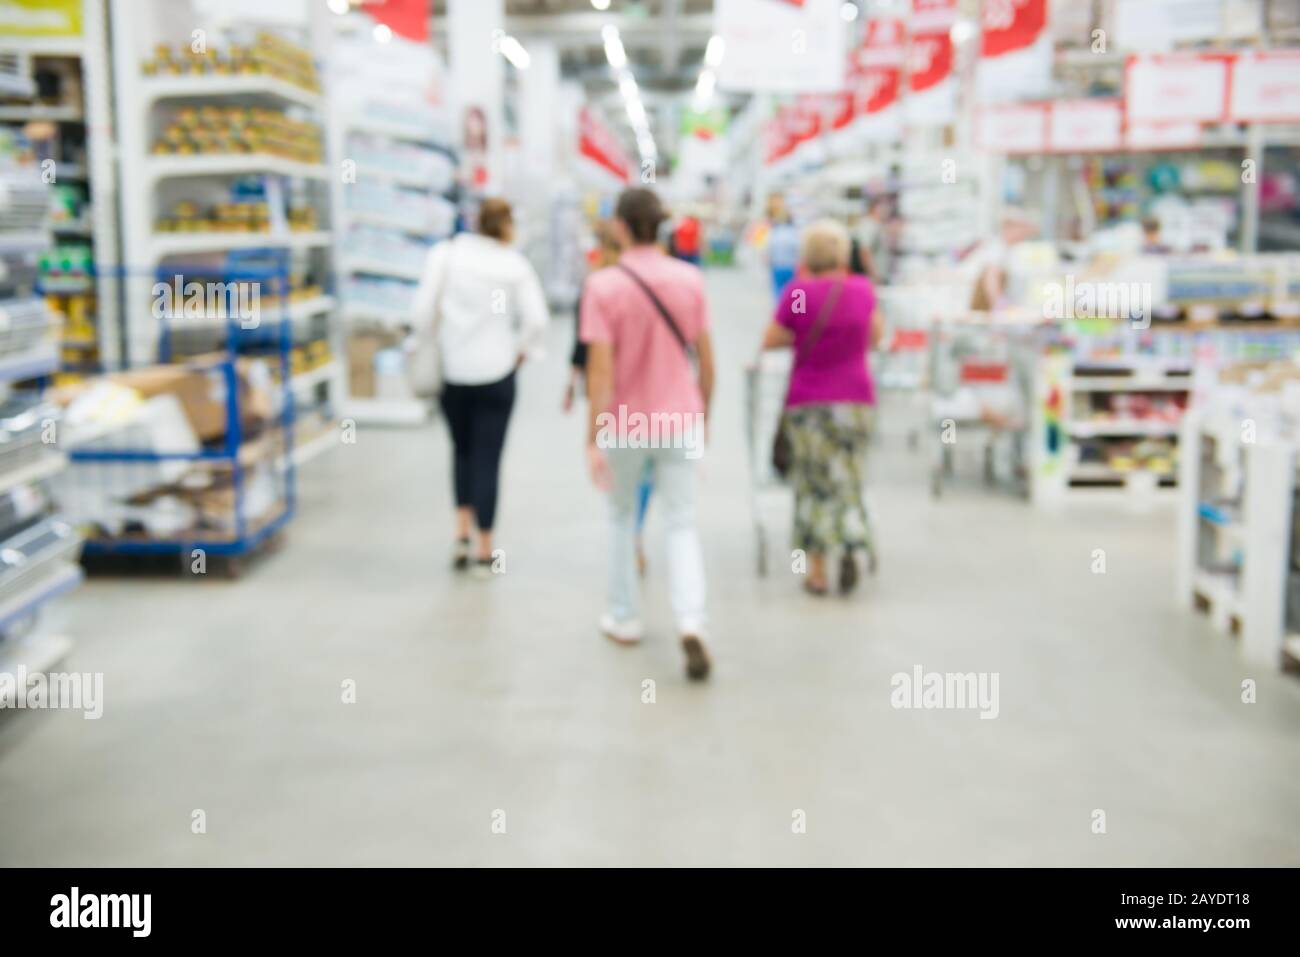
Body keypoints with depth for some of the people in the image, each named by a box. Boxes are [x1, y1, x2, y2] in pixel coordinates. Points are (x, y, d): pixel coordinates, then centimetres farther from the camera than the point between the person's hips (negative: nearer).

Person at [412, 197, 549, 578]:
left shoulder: (445, 253, -2)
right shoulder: (515, 264, -5)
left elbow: (424, 308, -5)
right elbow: (536, 319, -9)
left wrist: (437, 346, 9)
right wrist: (521, 352, 6)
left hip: (451, 370, 2)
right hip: (496, 372, -2)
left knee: (462, 450, 22)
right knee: (488, 458, 4)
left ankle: (462, 533, 12)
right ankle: (484, 552, 8)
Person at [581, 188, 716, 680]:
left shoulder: (603, 286, -13)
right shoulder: (690, 279, -4)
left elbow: (600, 369, -16)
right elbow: (706, 359, 1)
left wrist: (593, 439, -12)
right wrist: (702, 414, 15)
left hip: (624, 425, -1)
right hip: (679, 420, 1)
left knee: (621, 518, 20)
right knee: (682, 526, 6)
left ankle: (624, 618, 30)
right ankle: (691, 624, -12)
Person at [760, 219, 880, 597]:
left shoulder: (799, 292, -12)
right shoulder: (863, 289, 0)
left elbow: (770, 341, -6)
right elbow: (874, 336, 14)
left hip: (808, 399, -2)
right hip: (856, 395, 2)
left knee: (814, 481, 6)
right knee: (847, 476, 12)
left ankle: (817, 569, 7)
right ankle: (850, 545, -10)